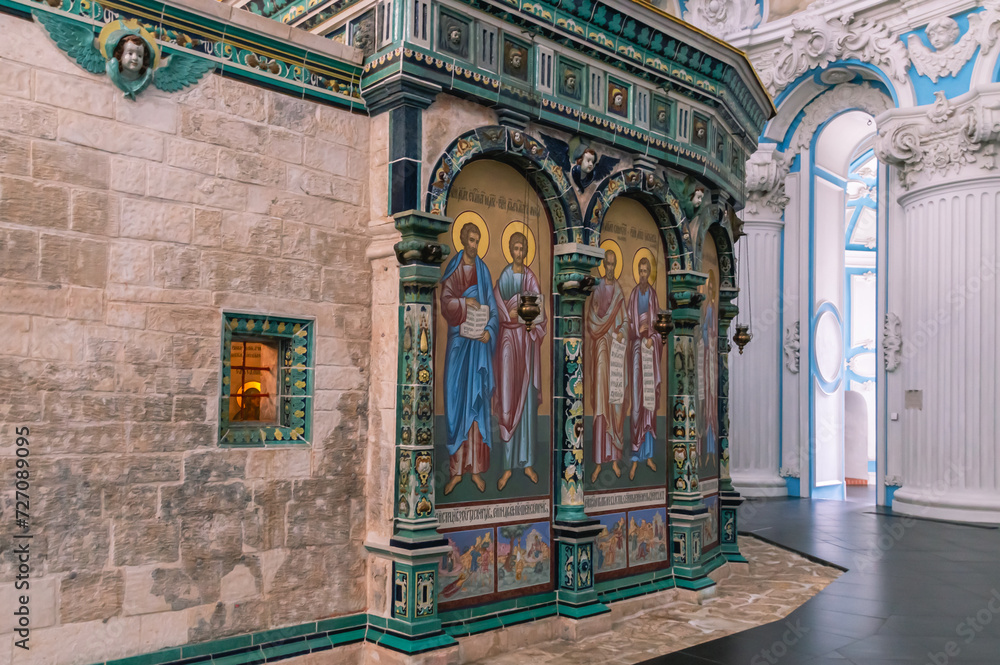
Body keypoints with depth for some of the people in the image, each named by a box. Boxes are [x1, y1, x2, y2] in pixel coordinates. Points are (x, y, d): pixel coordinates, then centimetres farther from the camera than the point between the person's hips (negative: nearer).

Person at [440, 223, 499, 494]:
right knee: (456, 401, -2)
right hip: (458, 341, -1)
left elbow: (493, 310, 7)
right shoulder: (452, 270, 5)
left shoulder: (483, 271, 9)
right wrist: (466, 302, -21)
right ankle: (456, 469, 4)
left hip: (479, 342, 1)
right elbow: (445, 304, -6)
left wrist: (489, 331, -9)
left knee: (478, 401, 1)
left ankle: (476, 468, 7)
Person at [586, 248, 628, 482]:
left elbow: (625, 320, 8)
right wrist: (613, 331, -14)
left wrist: (622, 332, -12)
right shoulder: (596, 289, 1)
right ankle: (599, 462, 0)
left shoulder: (620, 291, 11)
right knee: (600, 403, -4)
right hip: (600, 349, -3)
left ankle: (614, 459, 12)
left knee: (616, 402, 4)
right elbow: (591, 321, -6)